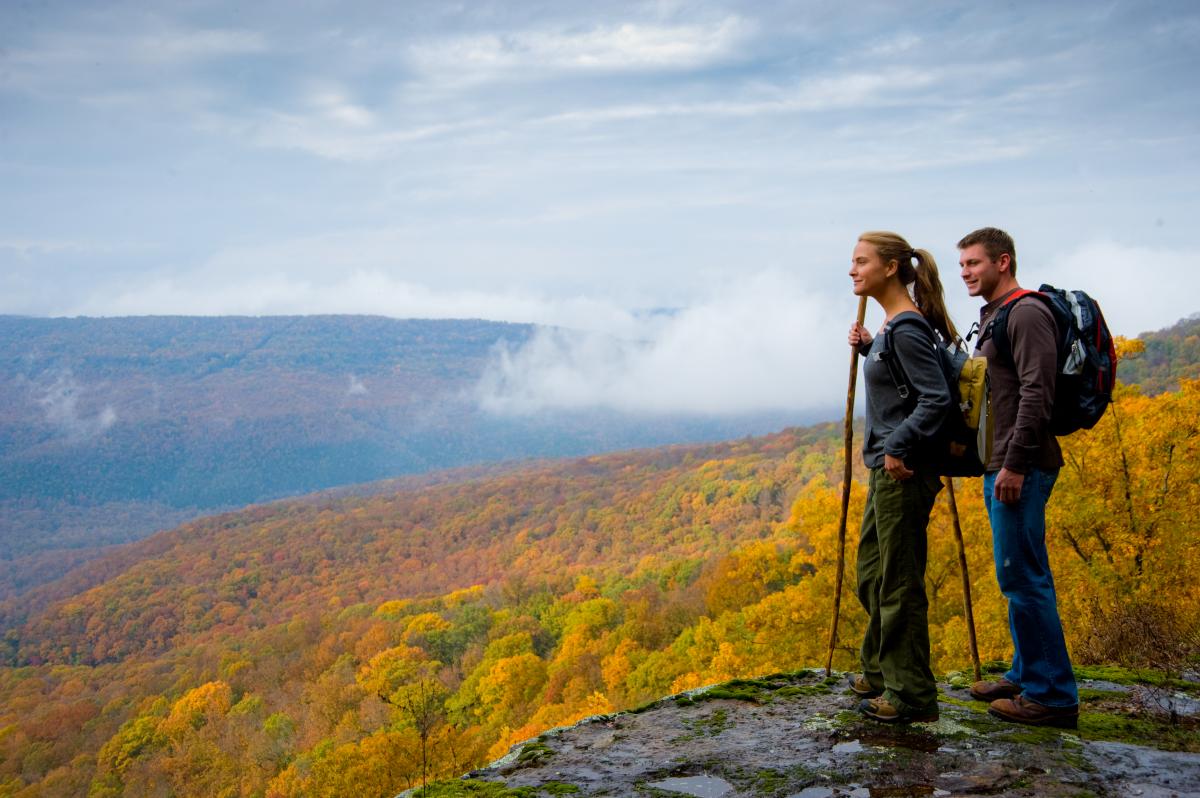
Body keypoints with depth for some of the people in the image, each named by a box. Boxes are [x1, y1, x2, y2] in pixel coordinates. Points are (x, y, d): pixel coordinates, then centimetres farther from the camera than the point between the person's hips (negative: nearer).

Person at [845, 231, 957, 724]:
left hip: (904, 473, -10)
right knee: (871, 575, 20)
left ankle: (912, 694, 11)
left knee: (899, 583, -1)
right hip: (886, 467, 10)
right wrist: (867, 347, 10)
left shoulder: (906, 329, -18)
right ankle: (882, 671, 35)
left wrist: (898, 448, -19)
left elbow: (936, 398, -22)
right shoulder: (891, 326, 11)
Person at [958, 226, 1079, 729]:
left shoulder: (1026, 314, -12)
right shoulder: (994, 318, 19)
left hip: (1020, 469, -10)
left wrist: (1015, 463, -22)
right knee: (1018, 578, 15)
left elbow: (1036, 395, -20)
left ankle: (1053, 696, -1)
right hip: (1001, 466, 10)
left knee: (1022, 578, -8)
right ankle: (1027, 675, 24)